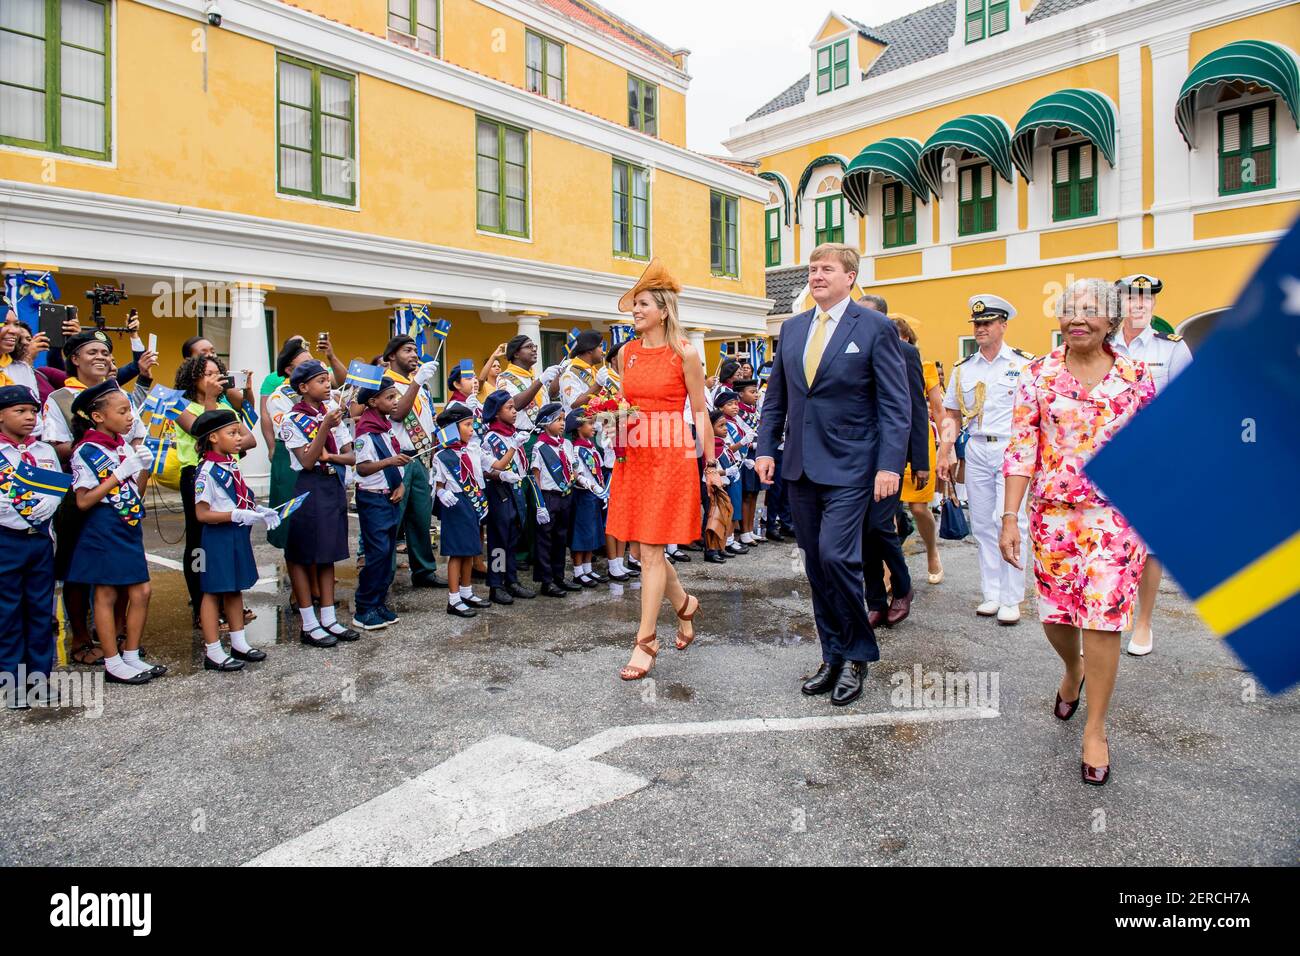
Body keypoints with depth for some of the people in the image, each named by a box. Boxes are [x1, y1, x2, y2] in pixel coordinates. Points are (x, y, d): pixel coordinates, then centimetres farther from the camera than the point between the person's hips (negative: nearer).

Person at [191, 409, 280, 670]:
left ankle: (239, 644, 29)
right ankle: (213, 653, 13)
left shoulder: (232, 464, 7)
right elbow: (202, 514, -20)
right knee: (213, 592, 3)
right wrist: (238, 515, -25)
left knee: (235, 589, 17)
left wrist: (260, 510, 1)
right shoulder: (208, 471, -18)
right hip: (218, 538, -8)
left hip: (238, 535, 9)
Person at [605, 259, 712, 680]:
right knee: (646, 550, 9)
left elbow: (700, 411, 0)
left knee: (651, 550, -5)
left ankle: (646, 642, 5)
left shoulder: (685, 353, -3)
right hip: (633, 456, 5)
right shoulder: (626, 353, 11)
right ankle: (684, 604, 36)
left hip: (672, 456, -5)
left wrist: (711, 464, 0)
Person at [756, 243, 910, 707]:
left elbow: (896, 404, -6)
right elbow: (775, 396, 16)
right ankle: (834, 656, 23)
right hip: (800, 465, 6)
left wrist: (890, 464, -15)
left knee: (835, 555, -14)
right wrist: (765, 447, 7)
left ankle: (857, 655, 8)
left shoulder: (875, 327, -3)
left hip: (849, 465, -6)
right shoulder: (792, 328, 13)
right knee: (816, 564, 9)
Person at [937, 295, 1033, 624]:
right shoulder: (963, 368, 11)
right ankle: (992, 593, 19)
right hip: (976, 451, 4)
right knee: (983, 525, 8)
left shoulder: (1024, 364, 1)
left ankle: (1011, 598, 2)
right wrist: (946, 450, 6)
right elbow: (951, 414, 15)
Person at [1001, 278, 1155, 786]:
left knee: (1103, 619, -3)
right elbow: (1021, 449, -3)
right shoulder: (1037, 375, 0)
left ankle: (1095, 728, 15)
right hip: (1054, 512, 1)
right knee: (1055, 614, 9)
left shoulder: (1137, 377, 2)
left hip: (1117, 514, -1)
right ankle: (1073, 670, 44)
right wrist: (1010, 517, -8)